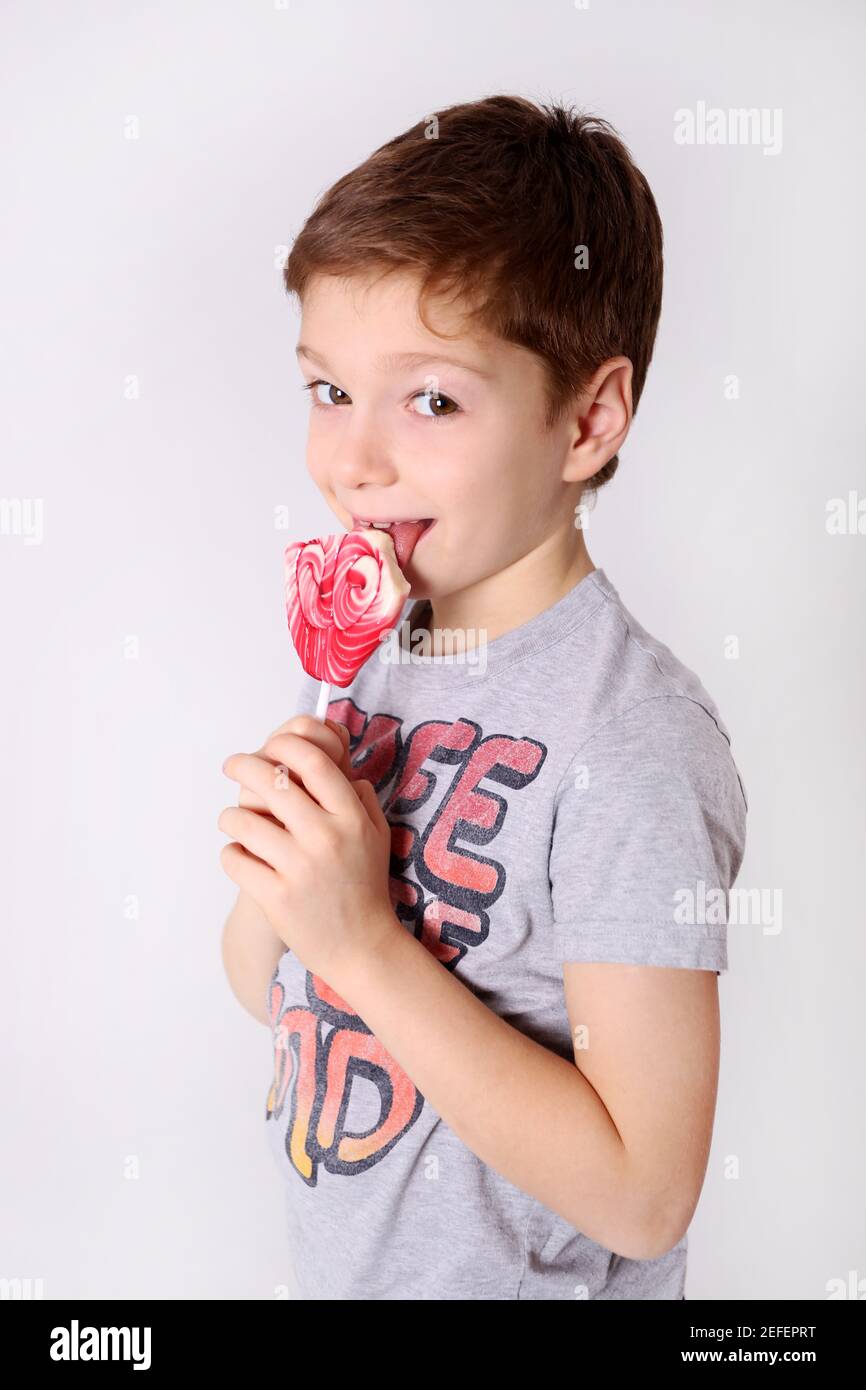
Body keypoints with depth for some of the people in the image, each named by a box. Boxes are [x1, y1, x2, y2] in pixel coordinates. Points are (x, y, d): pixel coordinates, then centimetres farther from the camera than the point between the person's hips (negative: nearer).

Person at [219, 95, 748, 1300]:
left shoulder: (634, 745, -27)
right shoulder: (369, 651, -6)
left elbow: (643, 1196, -26)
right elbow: (269, 989, 4)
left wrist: (364, 936, -28)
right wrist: (273, 870, -17)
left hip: (519, 1275, -6)